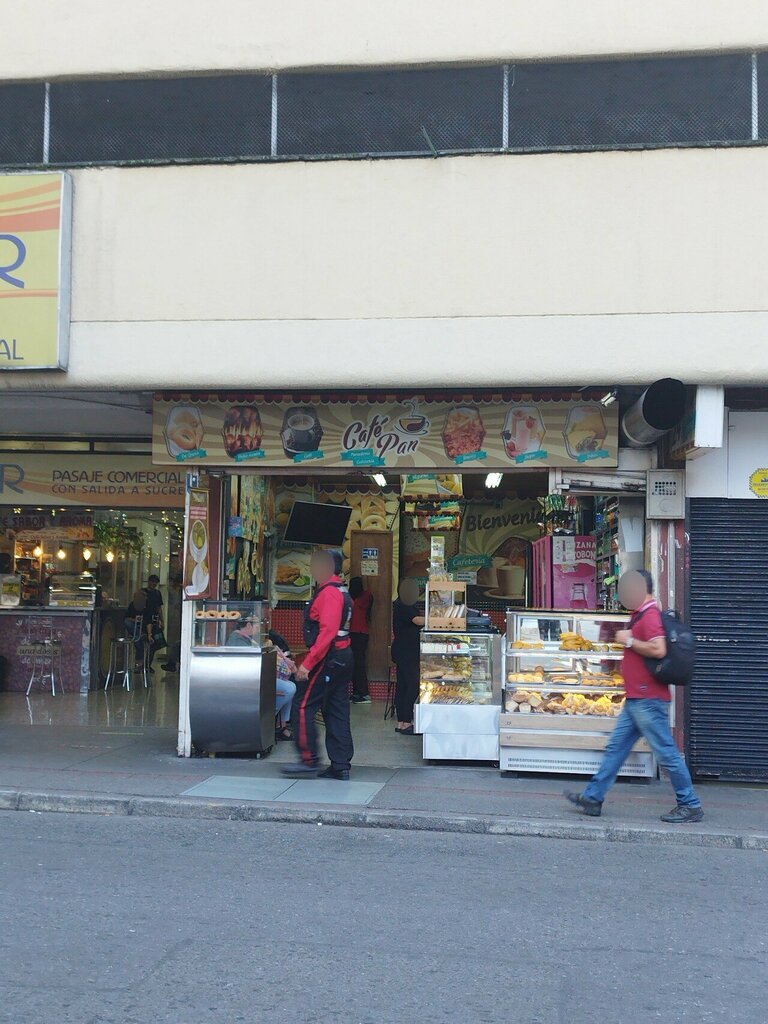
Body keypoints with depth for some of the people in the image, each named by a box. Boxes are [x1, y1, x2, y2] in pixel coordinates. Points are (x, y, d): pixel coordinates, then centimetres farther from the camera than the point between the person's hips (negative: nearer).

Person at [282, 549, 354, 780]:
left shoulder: (329, 593, -15)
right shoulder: (341, 592, 17)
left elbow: (327, 632, -24)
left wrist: (307, 664, -25)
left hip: (327, 659, -10)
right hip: (342, 658, 10)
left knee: (303, 706, -4)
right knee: (337, 712, 10)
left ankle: (309, 760, -3)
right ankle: (341, 766, 11)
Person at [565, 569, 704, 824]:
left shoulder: (650, 615, -15)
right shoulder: (642, 615, 18)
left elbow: (658, 650, -28)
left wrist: (629, 640, -18)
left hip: (648, 700, -11)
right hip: (637, 700, 11)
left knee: (666, 752, -3)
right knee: (616, 748, 11)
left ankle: (690, 805, 7)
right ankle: (593, 798, 16)